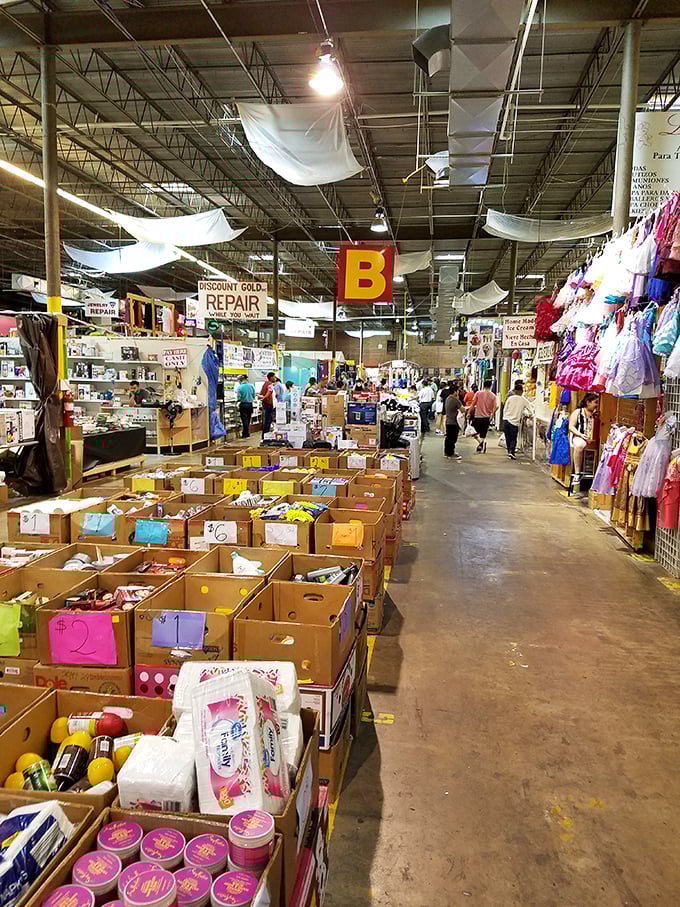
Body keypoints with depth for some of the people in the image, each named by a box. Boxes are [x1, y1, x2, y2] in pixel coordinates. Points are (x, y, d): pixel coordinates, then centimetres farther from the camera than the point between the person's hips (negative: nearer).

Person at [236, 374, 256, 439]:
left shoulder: (239, 387, -10)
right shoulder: (252, 386, 1)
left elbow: (238, 397, -13)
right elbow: (254, 396, 3)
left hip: (243, 405, -4)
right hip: (250, 404, 4)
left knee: (244, 420, 3)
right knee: (248, 420, 14)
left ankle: (246, 434, 4)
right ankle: (245, 433, 23)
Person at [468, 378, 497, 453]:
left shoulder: (478, 393, -6)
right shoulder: (493, 396, -1)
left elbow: (473, 405, -7)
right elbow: (494, 408, -3)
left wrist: (469, 413, 1)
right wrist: (491, 416, 12)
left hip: (478, 416, -3)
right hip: (487, 417, 3)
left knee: (474, 433, 8)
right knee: (483, 435, 14)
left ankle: (481, 442, -14)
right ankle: (481, 448, 14)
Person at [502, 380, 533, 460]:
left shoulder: (510, 398, 3)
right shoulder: (524, 400, 0)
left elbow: (505, 409, 6)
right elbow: (531, 412, 4)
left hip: (506, 420, 2)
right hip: (515, 422, -2)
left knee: (508, 438, 13)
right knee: (513, 439, 8)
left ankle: (510, 451, 17)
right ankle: (511, 451, -12)